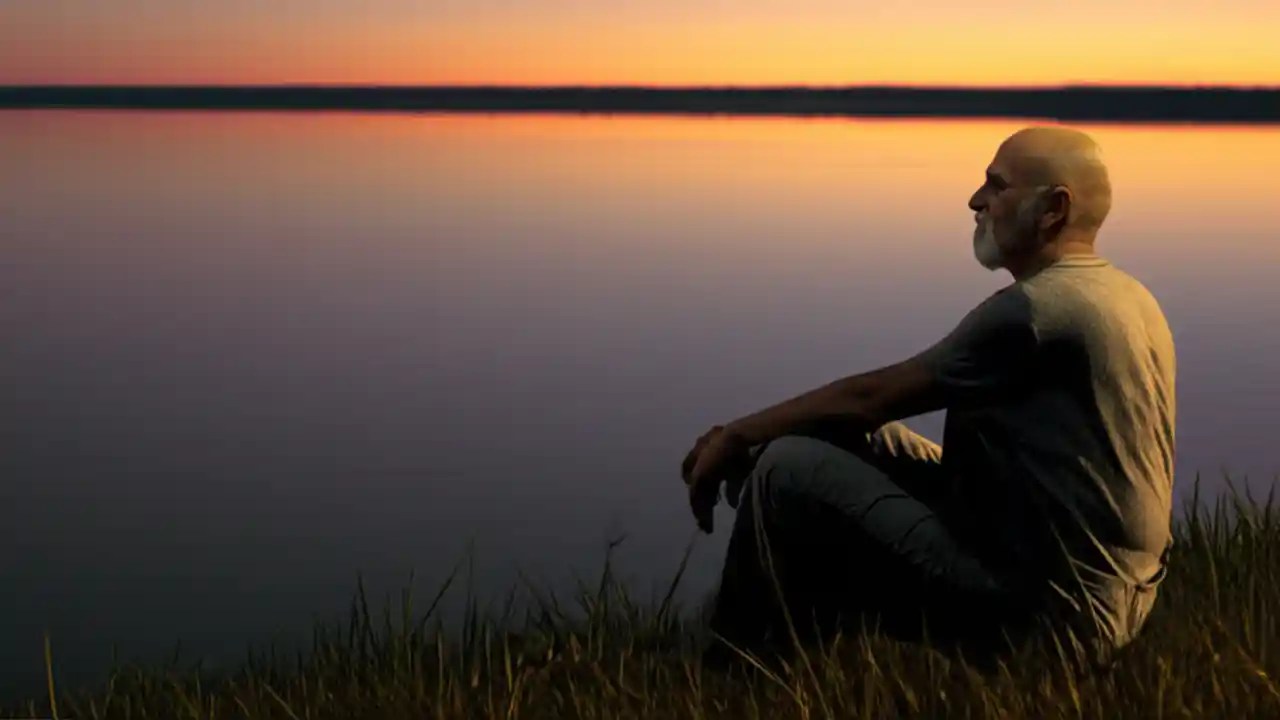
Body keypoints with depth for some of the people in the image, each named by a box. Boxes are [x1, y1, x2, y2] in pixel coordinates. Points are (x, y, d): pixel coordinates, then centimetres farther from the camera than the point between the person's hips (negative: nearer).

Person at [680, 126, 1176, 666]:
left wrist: (737, 434, 1)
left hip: (1040, 612, -10)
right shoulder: (1129, 298, 11)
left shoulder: (1035, 308, -18)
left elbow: (870, 396, -11)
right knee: (860, 439, 17)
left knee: (786, 468, -9)